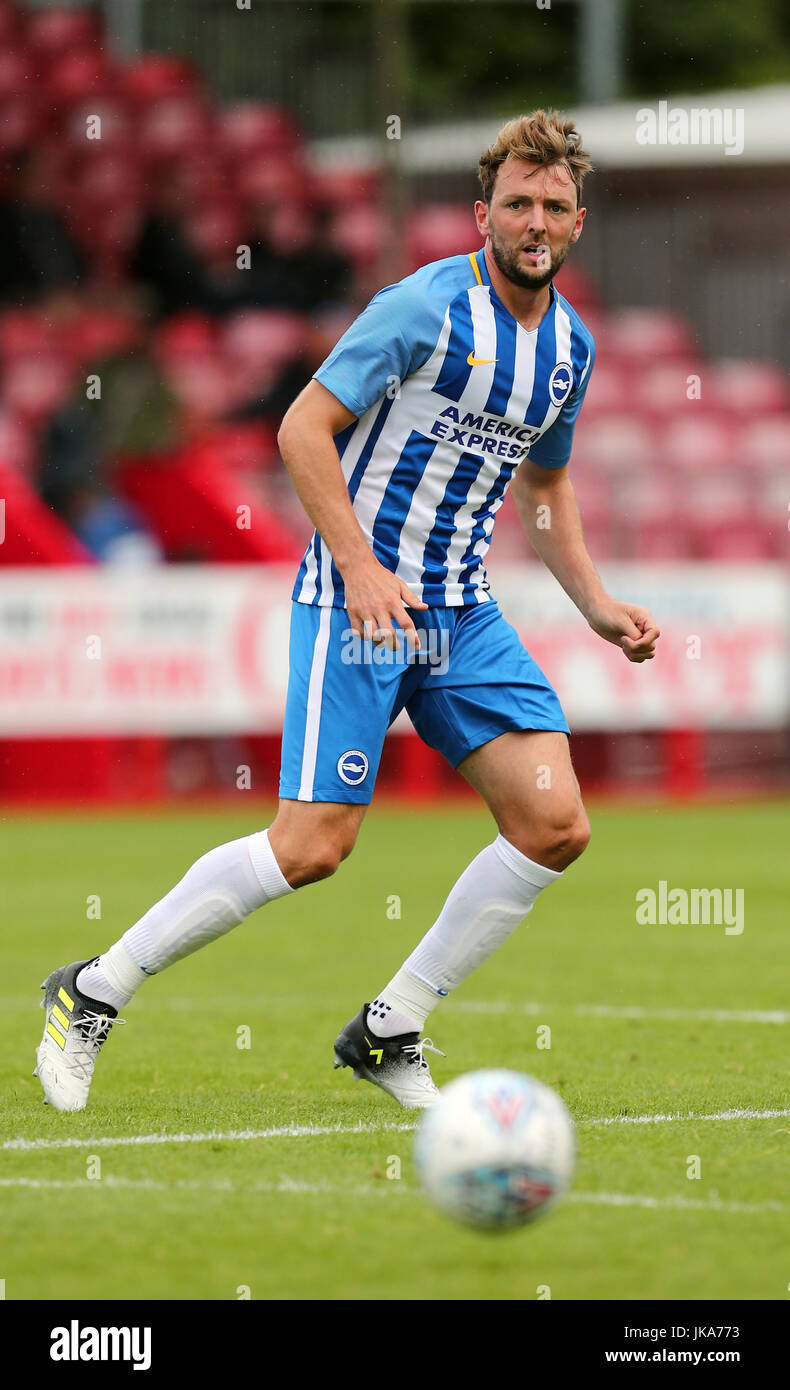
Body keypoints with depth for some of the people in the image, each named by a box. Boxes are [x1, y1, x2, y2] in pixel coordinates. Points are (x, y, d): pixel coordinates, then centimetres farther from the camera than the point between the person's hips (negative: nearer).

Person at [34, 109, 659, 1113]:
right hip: (354, 600, -7)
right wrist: (361, 569, -21)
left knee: (554, 826, -7)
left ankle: (389, 1032, 6)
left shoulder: (570, 347, 10)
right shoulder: (426, 306, -13)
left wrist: (596, 605, 15)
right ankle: (94, 993, 2)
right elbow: (303, 429, -14)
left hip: (462, 610, 7)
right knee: (311, 846, -14)